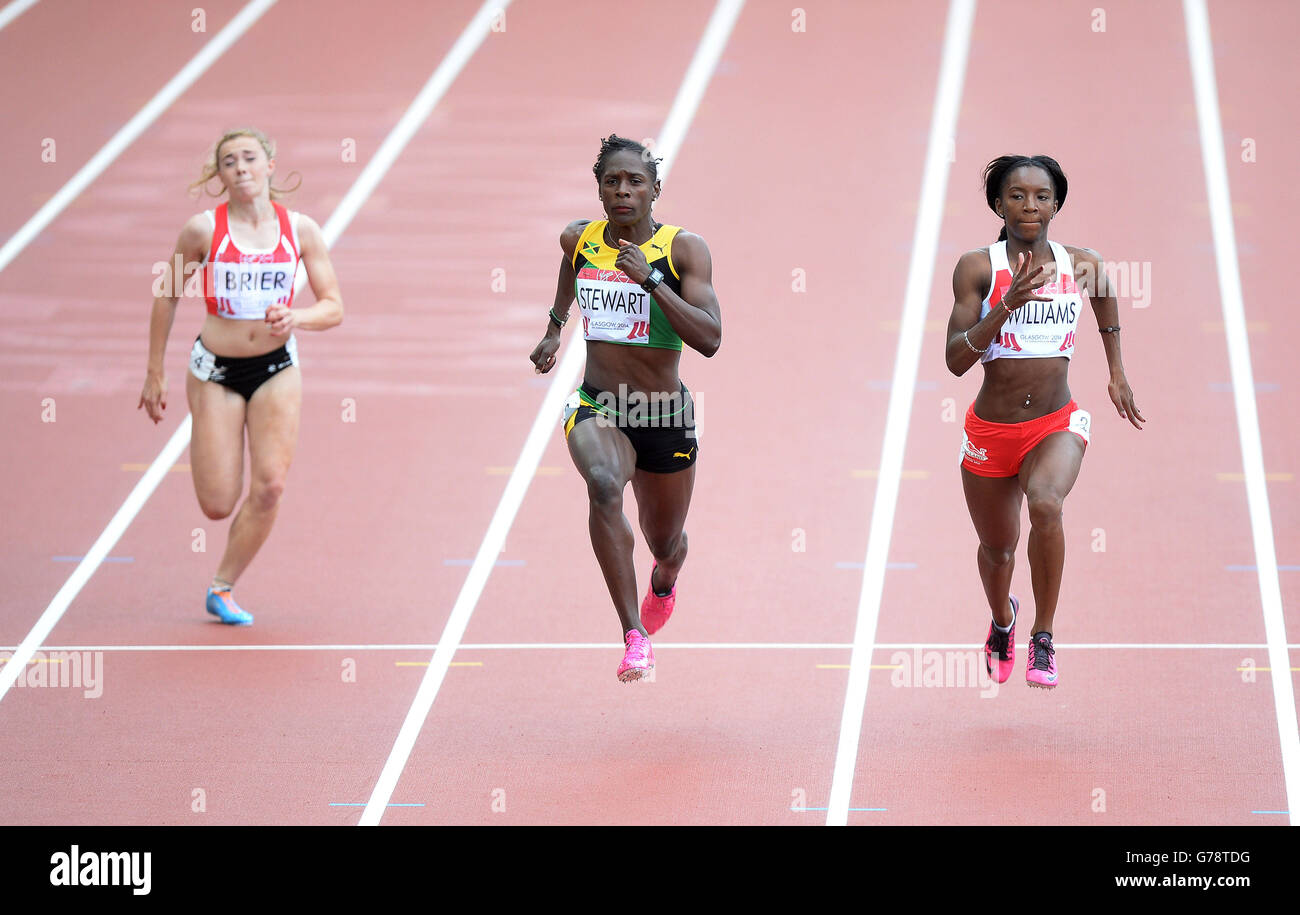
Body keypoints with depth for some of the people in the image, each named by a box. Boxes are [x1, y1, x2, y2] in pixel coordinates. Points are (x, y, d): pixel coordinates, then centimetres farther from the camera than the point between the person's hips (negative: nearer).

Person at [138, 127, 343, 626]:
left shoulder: (300, 230, -2)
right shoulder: (203, 229, -8)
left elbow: (333, 308, 2)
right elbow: (167, 297, 4)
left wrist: (296, 317, -20)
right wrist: (154, 374, 5)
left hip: (277, 369, 2)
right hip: (215, 370, -2)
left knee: (269, 487, -11)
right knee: (217, 505, -5)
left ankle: (223, 588, 7)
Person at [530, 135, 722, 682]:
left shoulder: (684, 249, -13)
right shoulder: (579, 239, -2)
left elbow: (710, 339, -25)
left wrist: (651, 278, -31)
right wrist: (555, 327, 32)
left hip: (665, 417, 0)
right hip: (597, 407, 0)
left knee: (665, 543, 20)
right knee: (603, 484, -35)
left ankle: (664, 581, 62)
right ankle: (635, 636, -35)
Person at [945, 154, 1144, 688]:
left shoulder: (1083, 266, -2)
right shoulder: (977, 268, -9)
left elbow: (1107, 305, 24)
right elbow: (956, 360, -17)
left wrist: (1117, 373, 26)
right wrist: (1007, 305, -28)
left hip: (1057, 423, 0)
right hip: (990, 429, 1)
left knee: (1045, 503, -33)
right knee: (997, 548, 18)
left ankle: (1043, 638, -20)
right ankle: (1002, 620, 54)